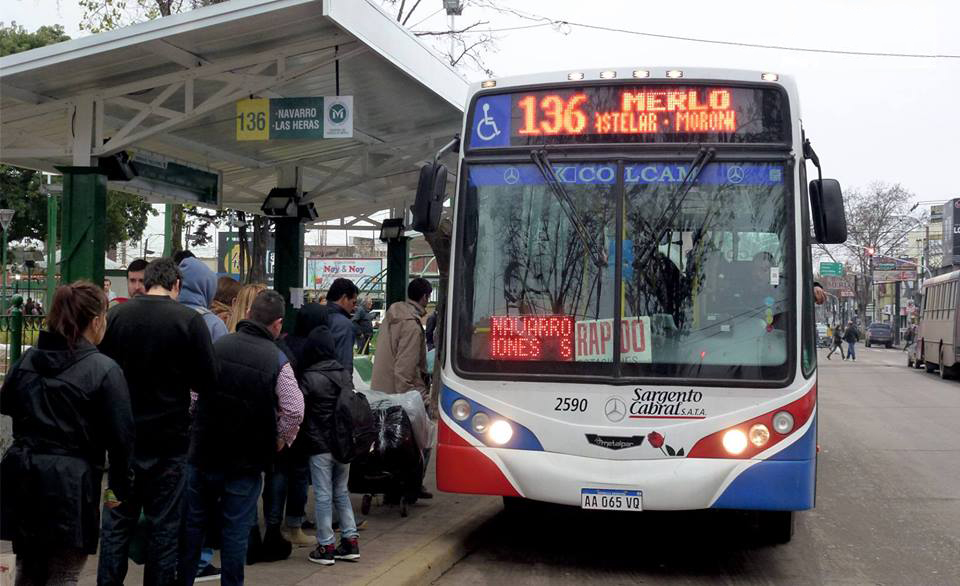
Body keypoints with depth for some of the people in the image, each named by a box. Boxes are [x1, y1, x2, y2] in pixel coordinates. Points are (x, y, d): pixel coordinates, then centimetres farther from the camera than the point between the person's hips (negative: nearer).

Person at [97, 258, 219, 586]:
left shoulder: (116, 316, -2)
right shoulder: (188, 320, -11)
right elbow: (208, 382, -11)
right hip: (168, 437, -3)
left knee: (117, 521, 14)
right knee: (164, 525, 7)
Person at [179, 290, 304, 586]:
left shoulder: (216, 346, -3)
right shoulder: (276, 359, -12)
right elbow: (294, 410, -17)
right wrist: (281, 440, 1)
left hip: (204, 451, 3)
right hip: (246, 461, -3)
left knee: (193, 523, 16)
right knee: (236, 531, 7)